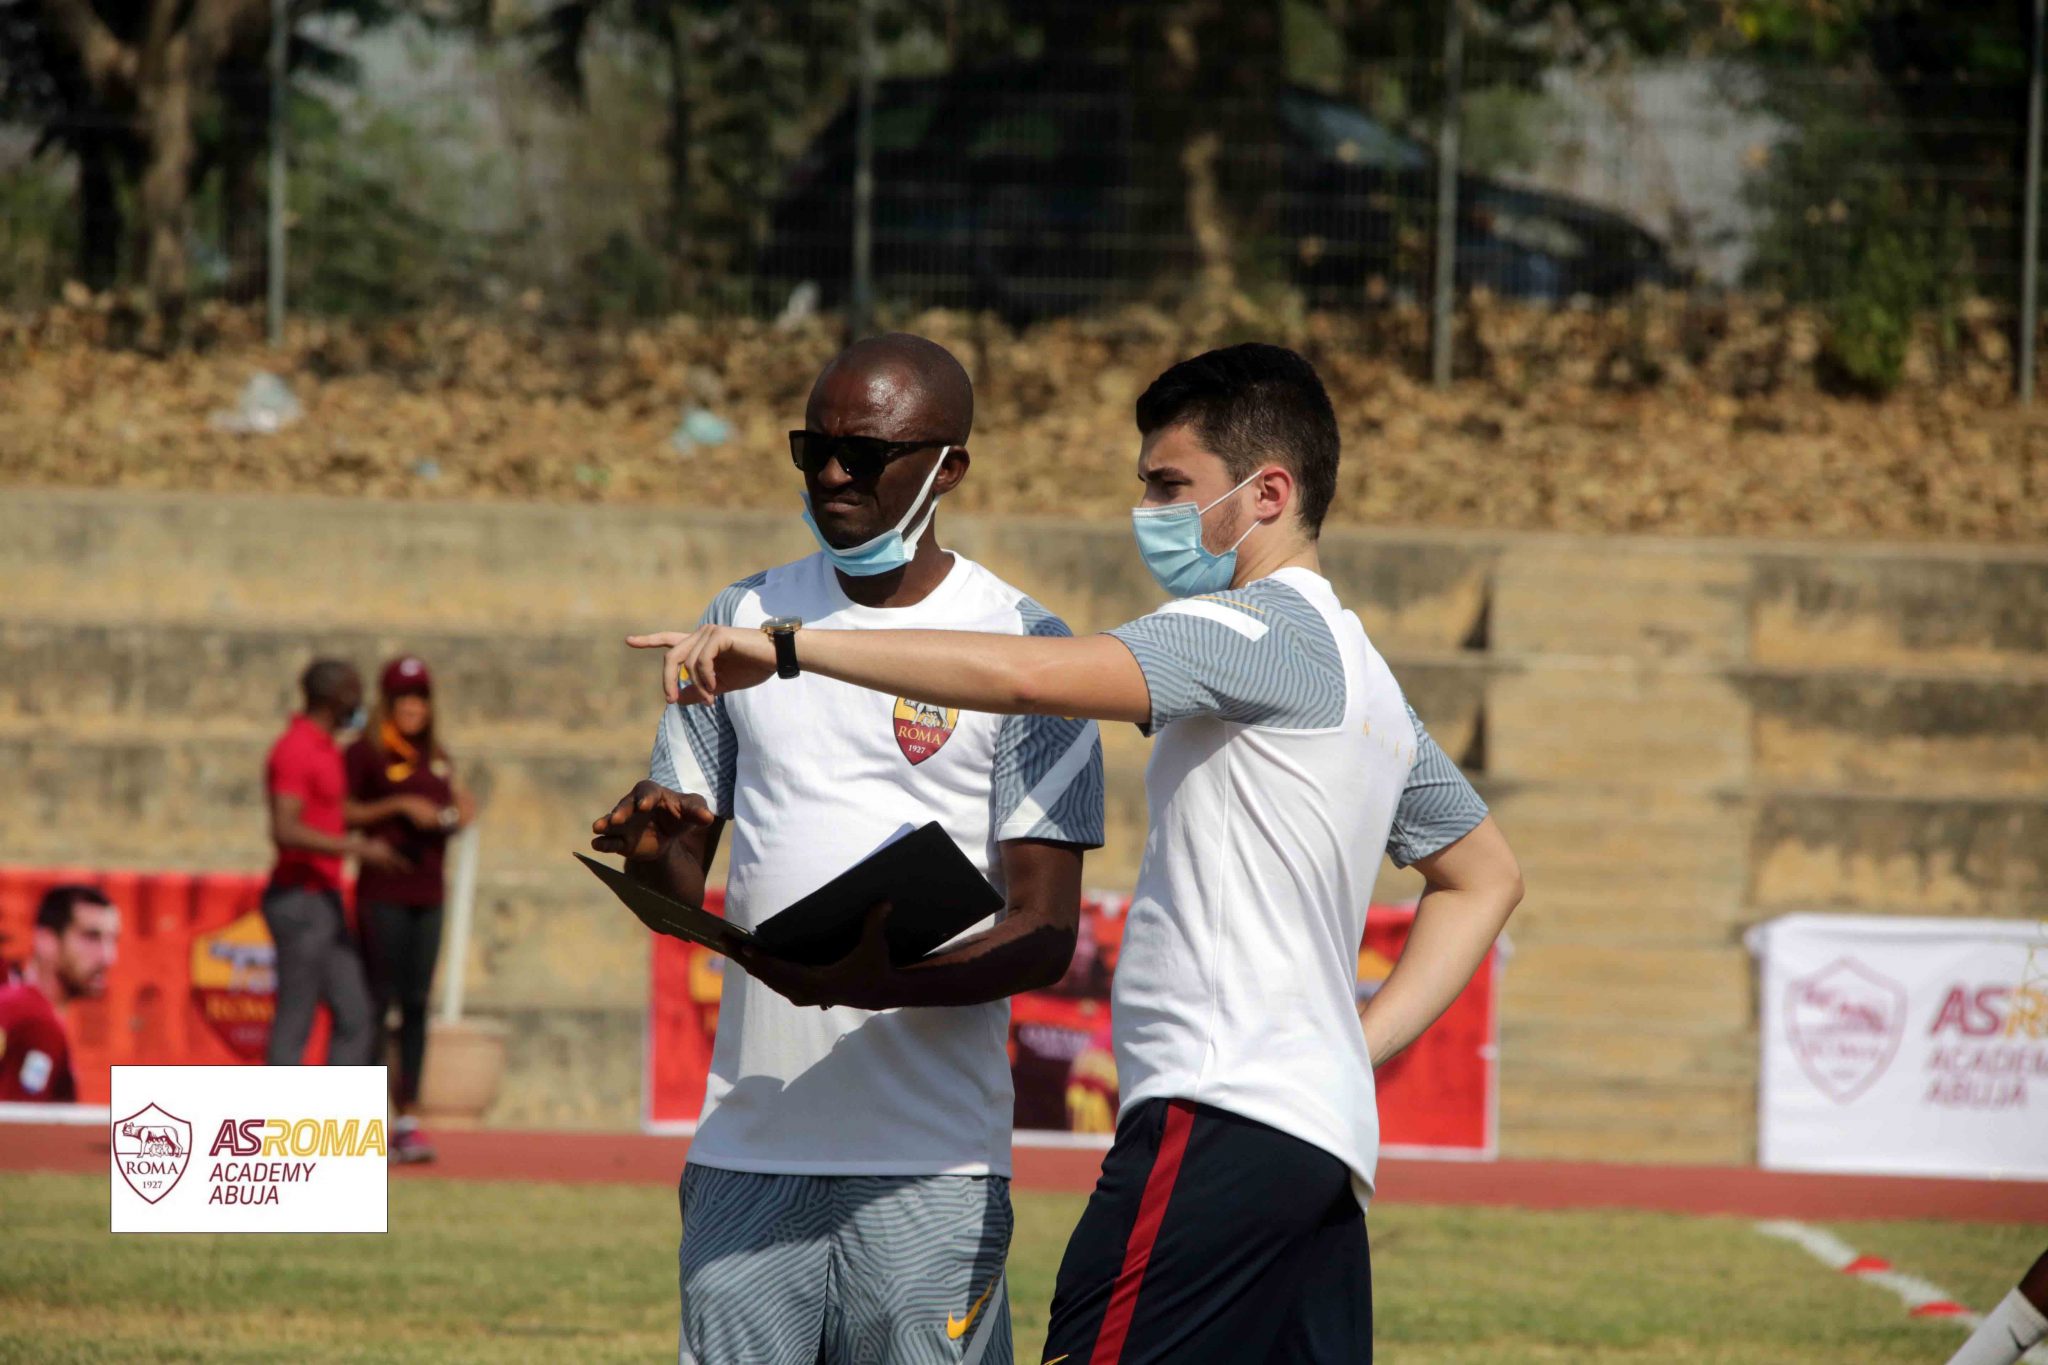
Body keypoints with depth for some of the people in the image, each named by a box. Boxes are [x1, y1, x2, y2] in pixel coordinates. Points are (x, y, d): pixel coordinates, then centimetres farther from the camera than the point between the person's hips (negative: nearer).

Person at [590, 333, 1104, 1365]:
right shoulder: (746, 619, 14)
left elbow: (1045, 937, -7)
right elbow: (679, 890, 17)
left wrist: (880, 982, -24)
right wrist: (653, 853, -8)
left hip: (930, 1166, -4)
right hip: (746, 1153, 4)